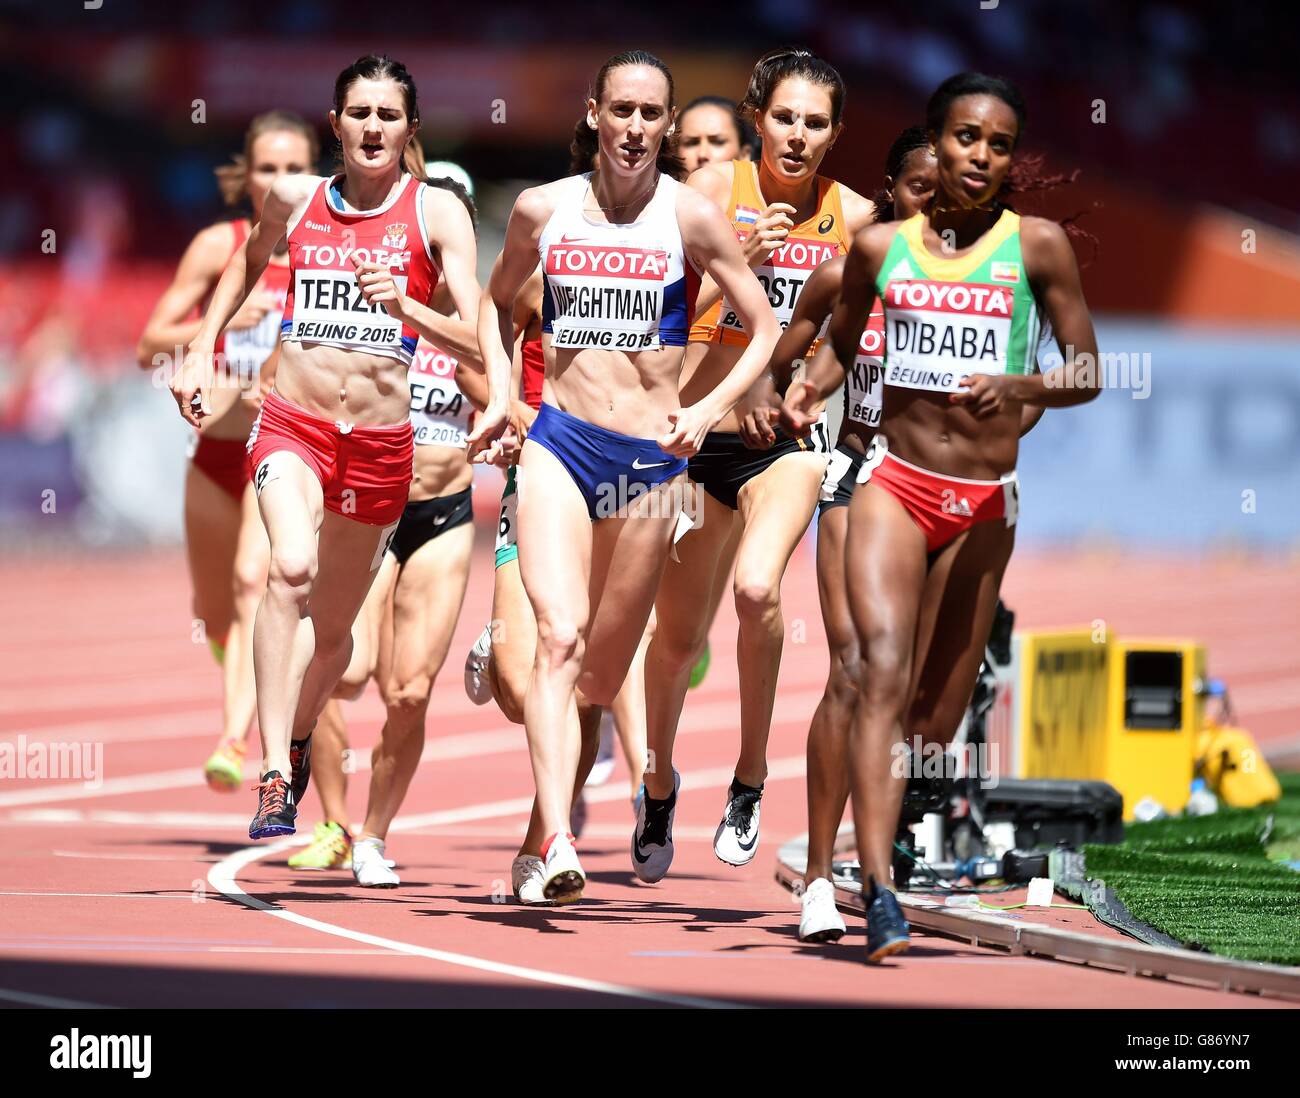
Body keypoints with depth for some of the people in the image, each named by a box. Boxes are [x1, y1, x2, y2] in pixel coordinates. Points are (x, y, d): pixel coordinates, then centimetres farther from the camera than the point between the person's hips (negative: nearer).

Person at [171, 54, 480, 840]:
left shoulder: (437, 213, -4)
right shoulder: (295, 200, 3)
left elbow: (477, 339, -10)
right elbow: (250, 261, 26)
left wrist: (407, 309, -27)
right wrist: (202, 350, 19)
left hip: (381, 442, 1)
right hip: (292, 425, -1)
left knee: (333, 625, 15)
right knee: (292, 567, -29)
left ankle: (300, 736, 46)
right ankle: (275, 776, -32)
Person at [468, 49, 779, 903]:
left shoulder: (690, 217, -3)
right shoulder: (544, 210, 3)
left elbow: (766, 330, 3)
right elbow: (499, 300, 22)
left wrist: (710, 409, -11)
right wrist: (500, 395, 9)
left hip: (650, 456, 0)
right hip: (558, 443, 0)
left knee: (603, 670, 7)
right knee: (559, 637, -19)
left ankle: (555, 816, 33)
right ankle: (558, 844, -28)